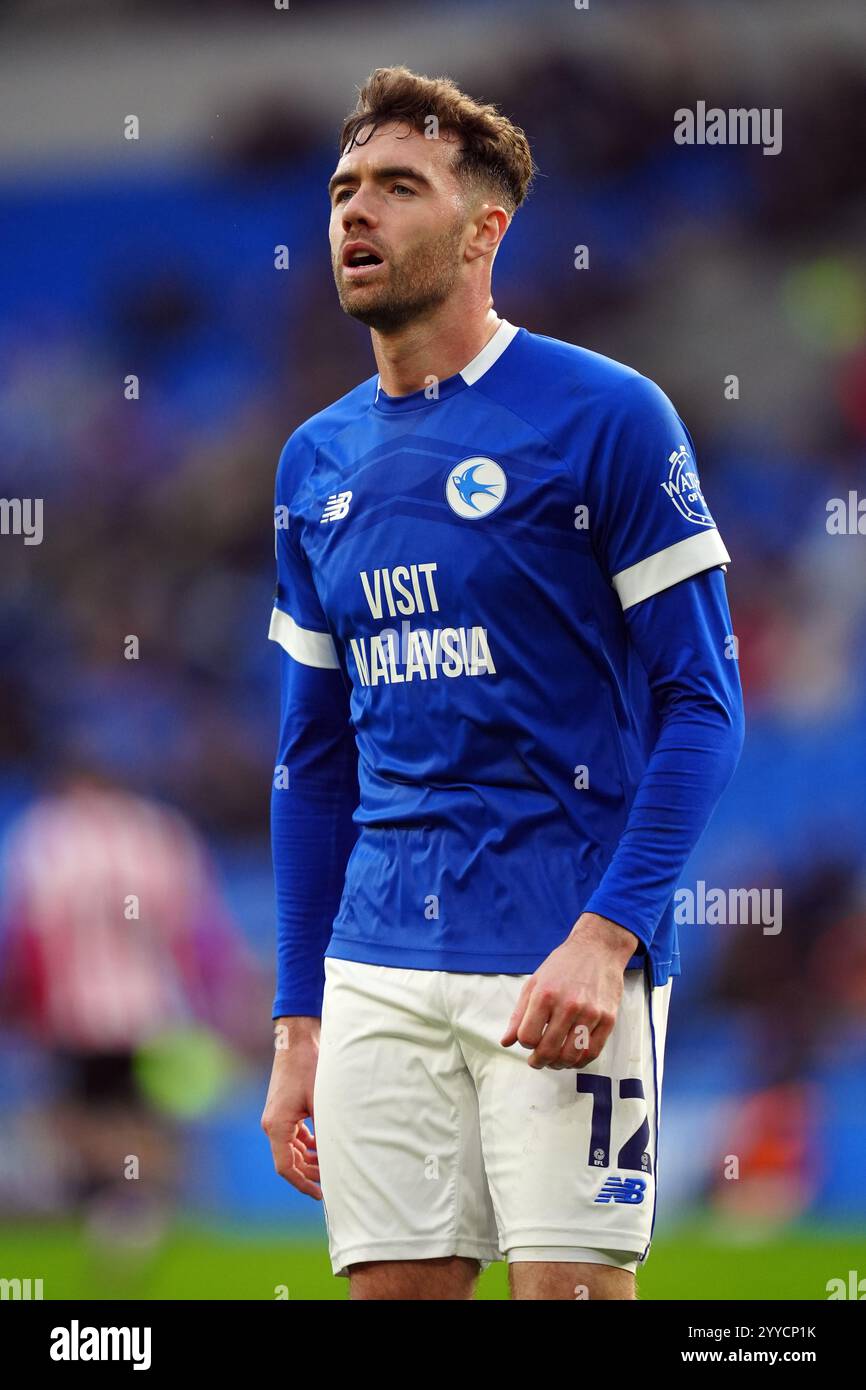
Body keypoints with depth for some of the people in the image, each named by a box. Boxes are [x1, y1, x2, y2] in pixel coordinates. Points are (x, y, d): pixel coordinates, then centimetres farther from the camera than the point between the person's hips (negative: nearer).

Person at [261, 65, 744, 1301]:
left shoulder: (605, 416, -5)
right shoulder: (318, 461, 13)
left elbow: (703, 702, -7)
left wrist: (605, 934, -18)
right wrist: (297, 1025, 14)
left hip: (561, 963, -5)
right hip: (377, 963, 5)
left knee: (569, 1287, -7)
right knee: (393, 1287, 4)